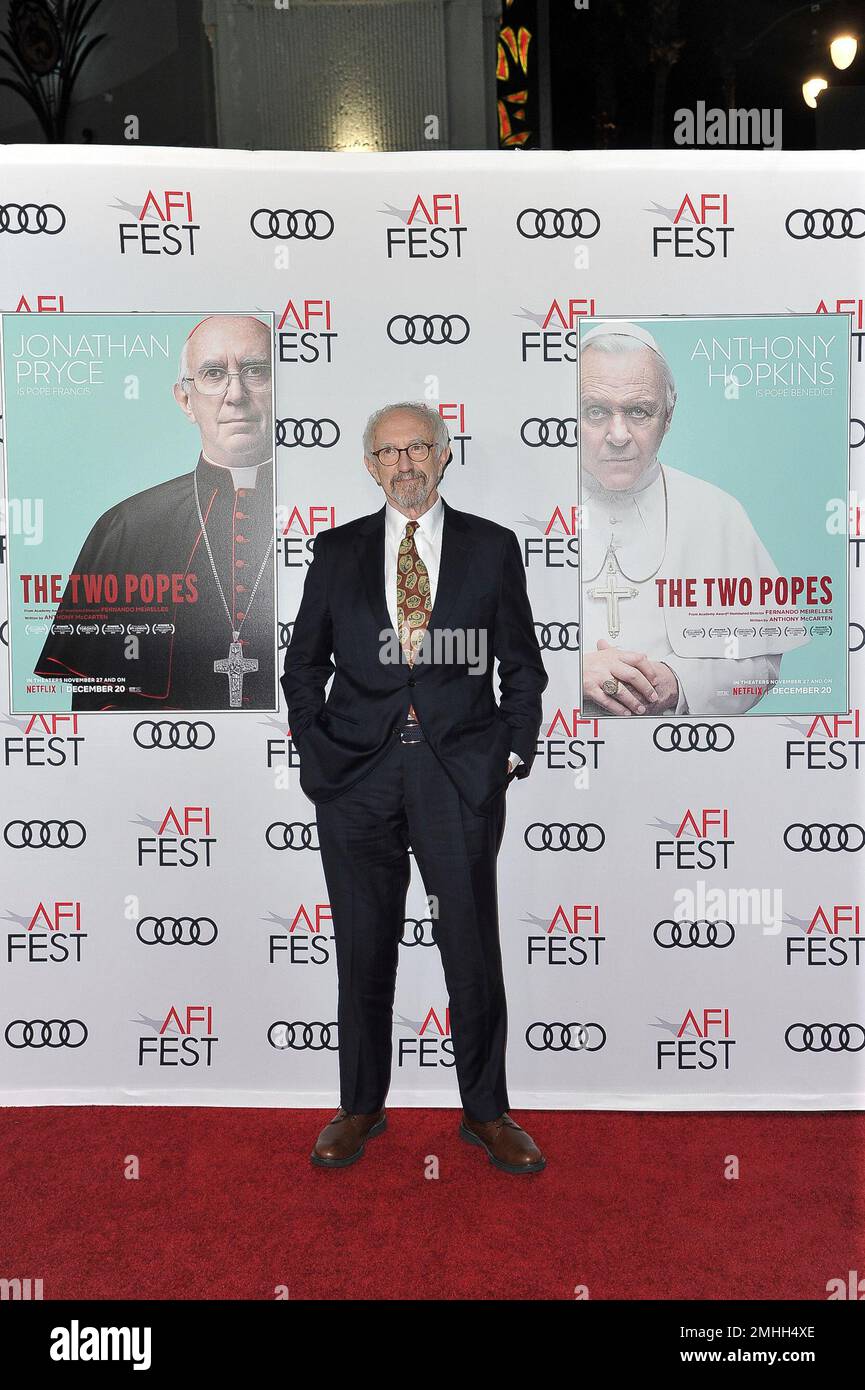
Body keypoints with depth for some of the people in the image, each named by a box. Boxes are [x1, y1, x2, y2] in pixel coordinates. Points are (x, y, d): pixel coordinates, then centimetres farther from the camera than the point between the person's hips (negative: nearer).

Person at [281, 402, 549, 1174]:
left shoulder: (492, 546, 7)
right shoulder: (338, 549, 9)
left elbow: (521, 663, 9)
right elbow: (304, 662, 12)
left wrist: (513, 754, 0)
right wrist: (315, 752, 2)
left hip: (460, 770, -1)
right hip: (357, 771, 1)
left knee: (474, 944, 4)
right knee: (363, 949, 9)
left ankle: (486, 1110, 23)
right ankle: (361, 1105, 27)